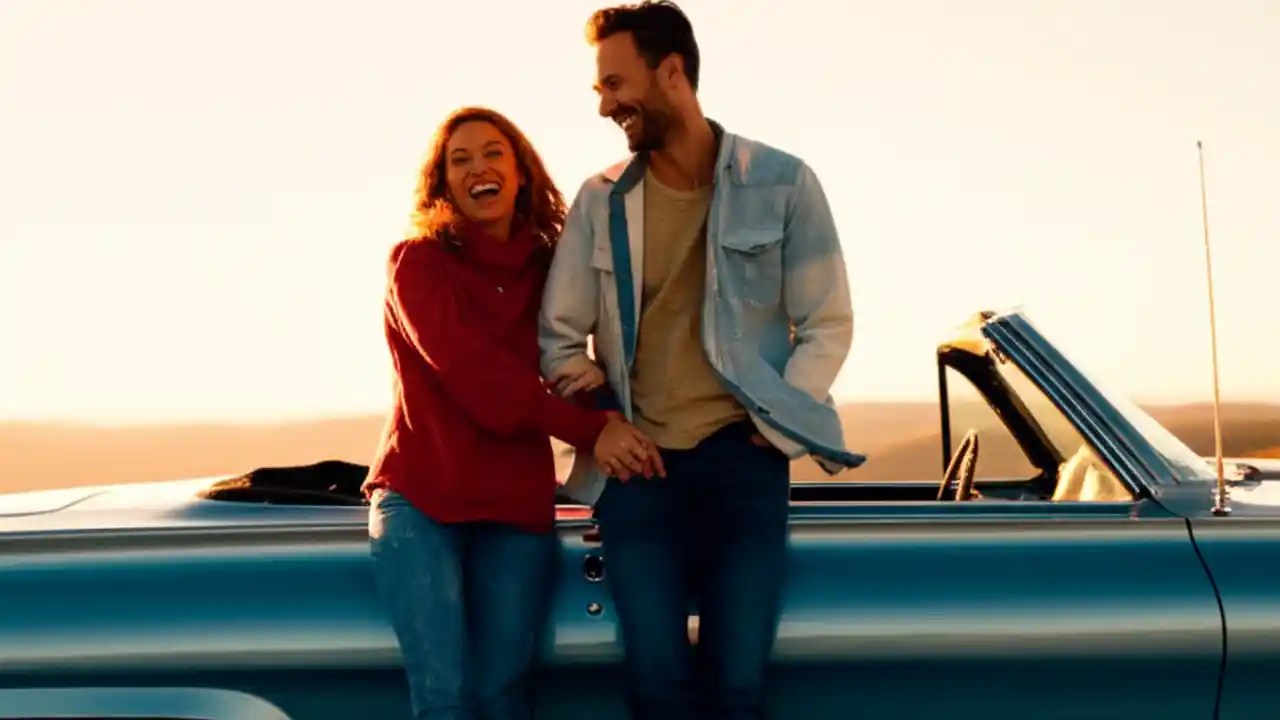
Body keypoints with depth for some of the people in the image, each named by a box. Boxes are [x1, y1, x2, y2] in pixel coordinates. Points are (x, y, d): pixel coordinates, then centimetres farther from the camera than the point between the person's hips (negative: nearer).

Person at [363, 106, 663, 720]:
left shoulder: (549, 266, 12)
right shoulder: (418, 261, -1)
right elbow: (467, 366, -16)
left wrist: (612, 420, -19)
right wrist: (589, 429, -23)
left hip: (517, 503, 3)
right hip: (420, 496, -3)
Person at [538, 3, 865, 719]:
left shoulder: (782, 183, 1)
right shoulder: (601, 200, 7)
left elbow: (828, 326, 4)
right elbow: (559, 334, 13)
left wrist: (772, 432, -5)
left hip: (742, 455, -2)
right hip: (637, 463, 2)